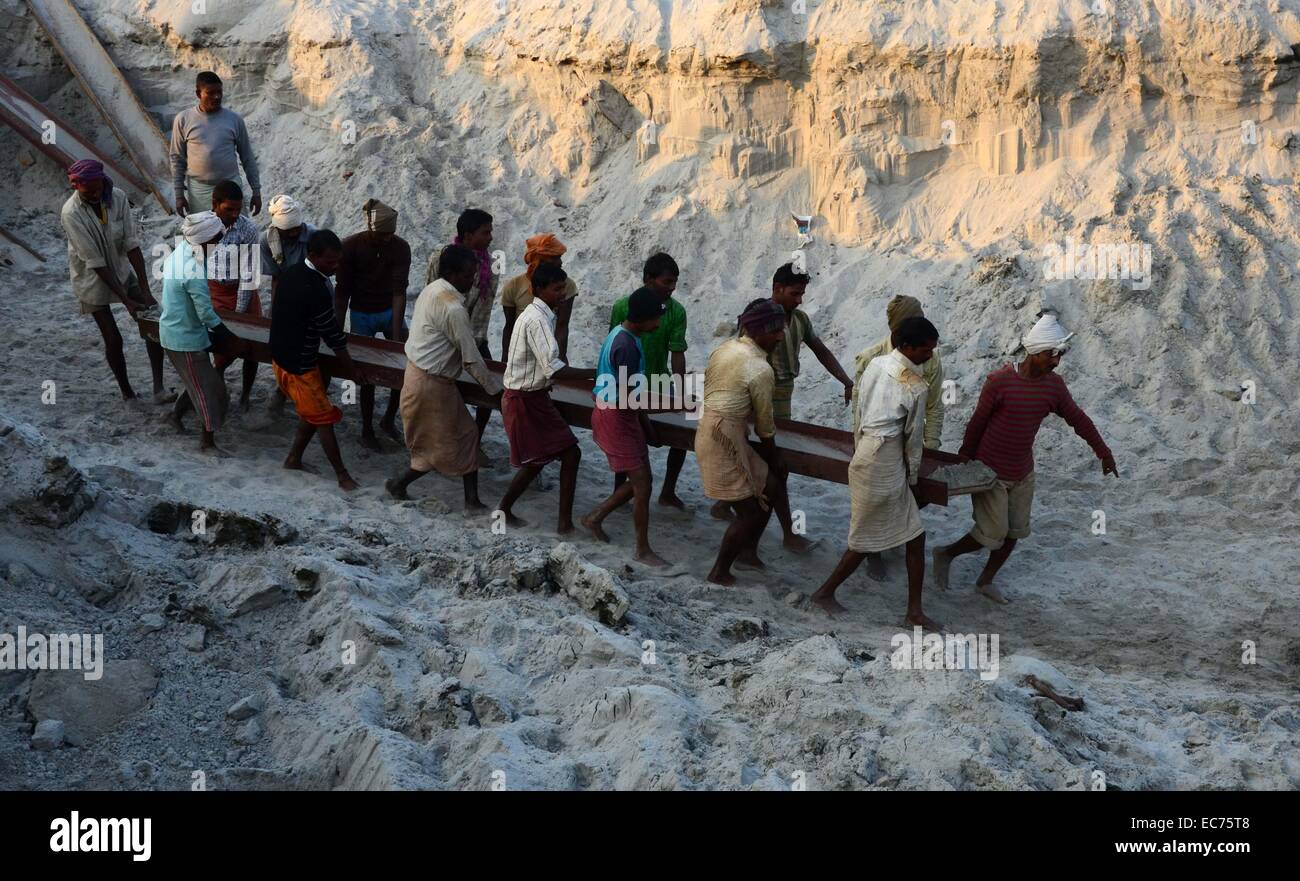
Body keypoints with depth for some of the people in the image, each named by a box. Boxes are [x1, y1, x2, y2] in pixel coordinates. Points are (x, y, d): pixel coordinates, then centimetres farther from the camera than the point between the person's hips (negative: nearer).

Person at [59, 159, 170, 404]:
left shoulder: (118, 198, -16)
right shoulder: (71, 213, -27)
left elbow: (132, 245, -17)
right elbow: (95, 262, -26)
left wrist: (145, 291, -21)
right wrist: (126, 300, -27)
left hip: (122, 269, 4)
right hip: (93, 279, -4)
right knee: (113, 340, 0)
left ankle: (159, 388, -3)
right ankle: (127, 392, 23)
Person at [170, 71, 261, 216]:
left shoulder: (234, 119, 0)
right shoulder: (183, 119, -2)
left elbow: (247, 157, 6)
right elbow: (177, 159, 4)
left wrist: (256, 191, 5)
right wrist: (179, 194, 1)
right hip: (199, 192, 0)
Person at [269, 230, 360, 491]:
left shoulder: (291, 274, 0)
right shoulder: (315, 291, -28)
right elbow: (333, 335, -19)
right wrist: (350, 369, -6)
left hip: (281, 356, 9)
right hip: (299, 366, -9)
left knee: (311, 412, 21)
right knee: (324, 418, 3)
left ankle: (294, 459, 31)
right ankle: (342, 475, 12)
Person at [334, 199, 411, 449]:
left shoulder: (400, 248, -17)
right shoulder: (351, 246, -19)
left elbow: (399, 291, -20)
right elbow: (342, 290, -13)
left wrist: (396, 336, -25)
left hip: (390, 311, 2)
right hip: (362, 314, -2)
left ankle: (389, 419, 14)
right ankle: (366, 430, 18)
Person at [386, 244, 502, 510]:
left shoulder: (431, 290, 5)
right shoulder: (453, 308, -25)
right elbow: (471, 358, -19)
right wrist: (495, 388, -7)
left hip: (418, 371, 10)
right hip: (431, 384, -10)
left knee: (466, 435, 14)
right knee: (442, 448, 7)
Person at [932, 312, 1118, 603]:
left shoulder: (1054, 385, -4)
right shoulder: (999, 381, -20)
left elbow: (1078, 419, 7)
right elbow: (977, 423, -11)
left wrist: (1104, 453, 11)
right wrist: (962, 460, -2)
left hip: (1023, 472, 6)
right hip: (991, 471, -6)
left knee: (1015, 531, 10)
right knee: (993, 533, -4)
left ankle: (985, 581, 28)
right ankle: (945, 554, 20)